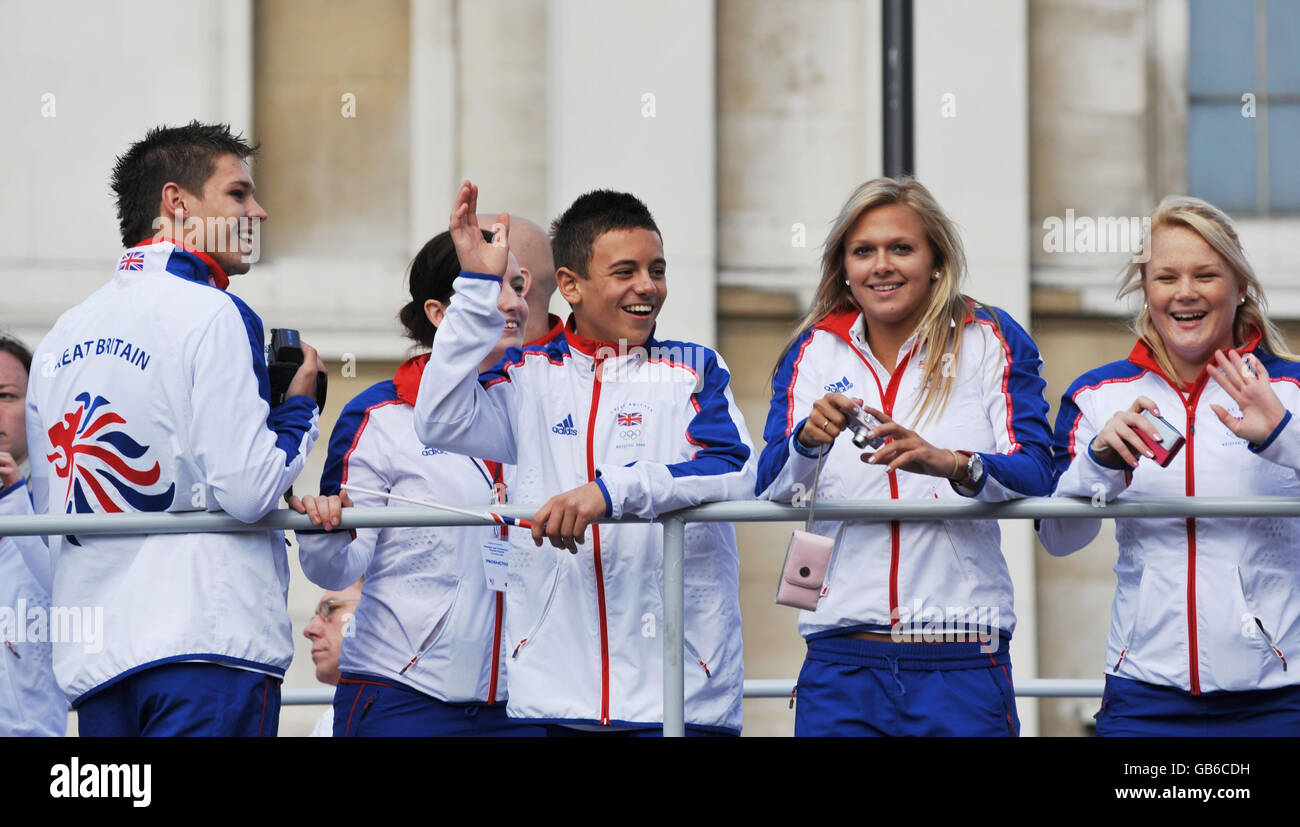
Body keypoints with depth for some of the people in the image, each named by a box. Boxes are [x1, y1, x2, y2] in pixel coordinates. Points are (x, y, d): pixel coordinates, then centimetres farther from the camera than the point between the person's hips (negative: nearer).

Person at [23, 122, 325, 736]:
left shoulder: (62, 336, 15)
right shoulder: (211, 316, -7)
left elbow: (44, 508, 18)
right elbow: (247, 490, -13)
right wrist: (299, 407, 3)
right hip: (210, 638, -7)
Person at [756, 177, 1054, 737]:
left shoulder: (991, 343, 4)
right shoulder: (815, 351, 10)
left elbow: (1037, 475, -8)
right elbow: (771, 489, -1)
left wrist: (949, 462, -28)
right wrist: (809, 438, -23)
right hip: (842, 663, 2)